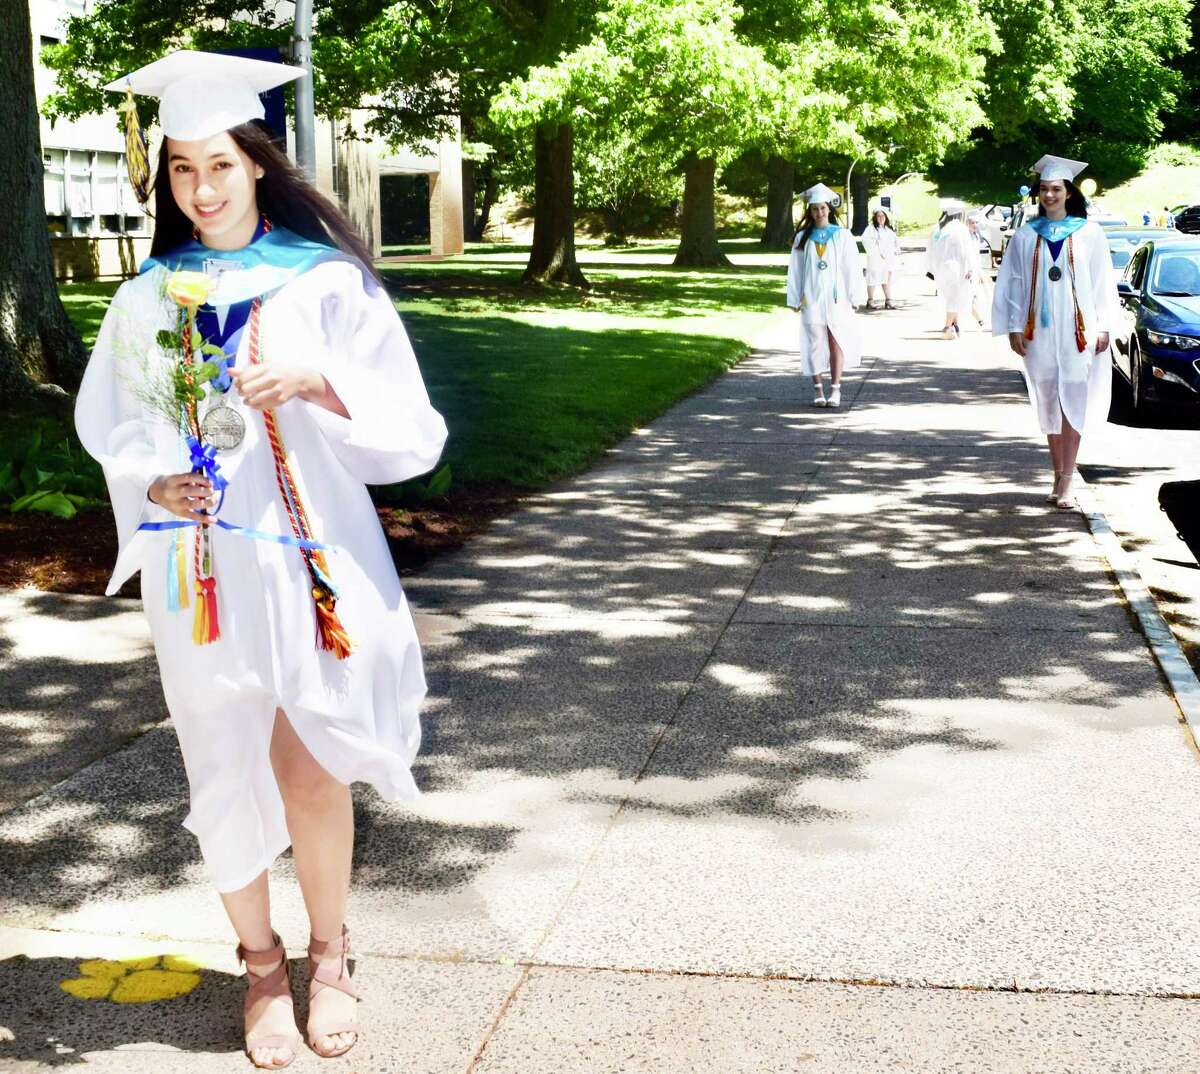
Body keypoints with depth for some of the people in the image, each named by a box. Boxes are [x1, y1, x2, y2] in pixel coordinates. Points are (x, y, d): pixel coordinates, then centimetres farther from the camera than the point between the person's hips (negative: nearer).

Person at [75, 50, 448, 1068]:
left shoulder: (329, 282, -2)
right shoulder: (147, 300, 6)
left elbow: (406, 427, -4)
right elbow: (108, 418, 14)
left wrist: (318, 380, -20)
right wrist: (154, 480, -6)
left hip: (307, 554, -2)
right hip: (197, 563, 2)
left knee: (310, 769, -1)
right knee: (228, 766, 6)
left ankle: (329, 953, 24)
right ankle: (263, 964, 26)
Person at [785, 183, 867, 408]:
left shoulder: (842, 236, 2)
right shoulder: (802, 238, 5)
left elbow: (852, 268, 1)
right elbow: (795, 270, 6)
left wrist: (855, 298, -3)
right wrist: (795, 299, 2)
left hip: (837, 298, -1)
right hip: (811, 299, 1)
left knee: (836, 343, 0)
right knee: (814, 343, 1)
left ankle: (835, 389, 5)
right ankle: (818, 389, 7)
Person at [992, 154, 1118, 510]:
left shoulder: (1089, 233, 3)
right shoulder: (1026, 236, 7)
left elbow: (1102, 281, 3)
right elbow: (1013, 283, 8)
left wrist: (1103, 327, -2)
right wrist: (1014, 326, 1)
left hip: (1077, 330, -2)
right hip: (1039, 331, 2)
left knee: (1072, 404, -6)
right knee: (1049, 406, 8)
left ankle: (1065, 484, -6)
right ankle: (1059, 478, 18)